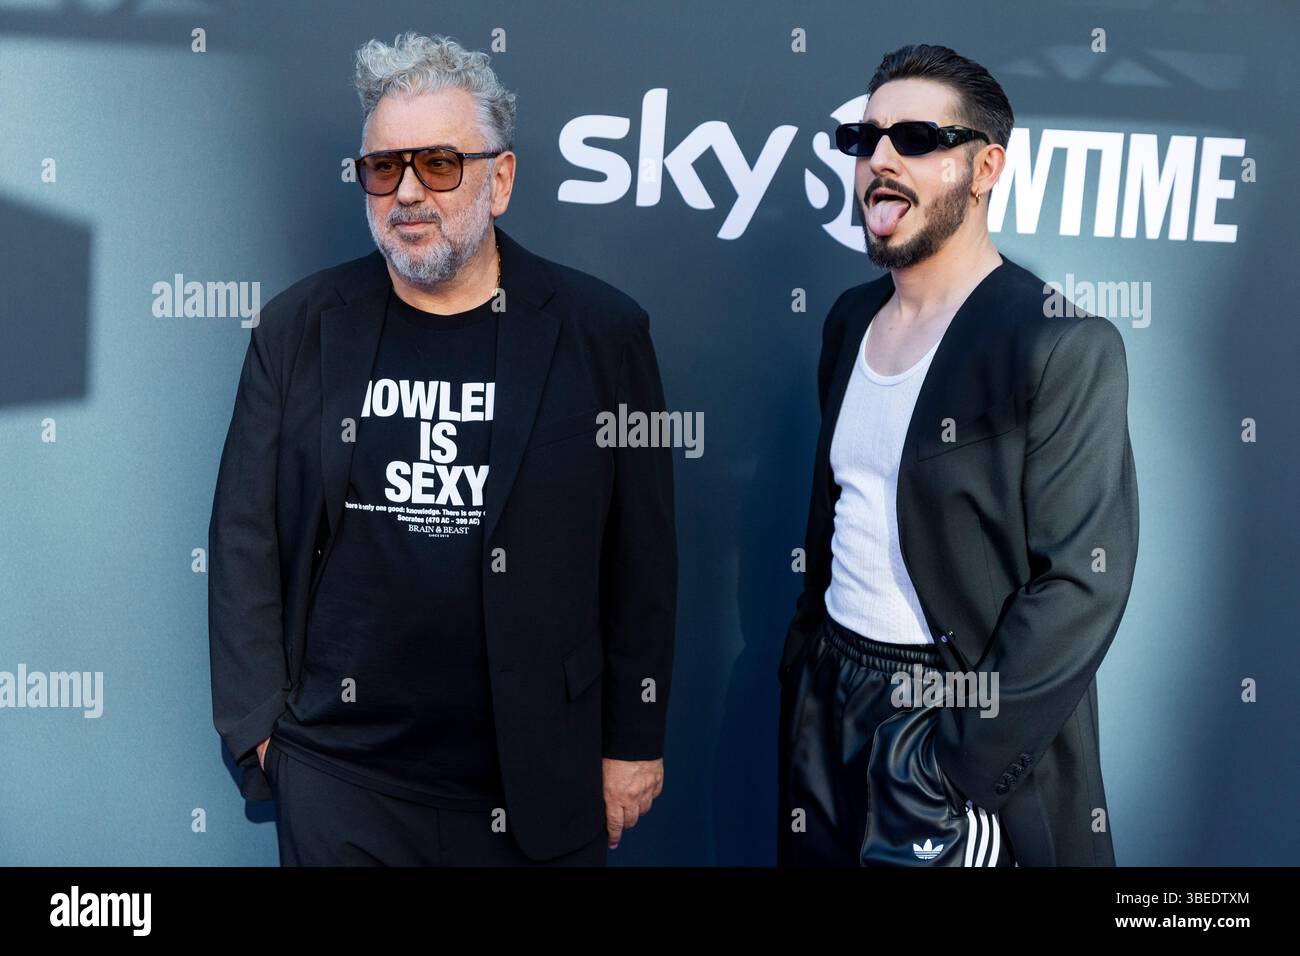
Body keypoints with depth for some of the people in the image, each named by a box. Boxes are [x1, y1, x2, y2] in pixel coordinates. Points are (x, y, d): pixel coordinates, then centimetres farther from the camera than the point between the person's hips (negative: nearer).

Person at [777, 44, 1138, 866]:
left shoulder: (1064, 342, -15)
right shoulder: (851, 320, 5)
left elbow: (1082, 585, -18)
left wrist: (956, 769, -19)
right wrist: (803, 671, 10)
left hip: (972, 721, -6)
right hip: (832, 705, 6)